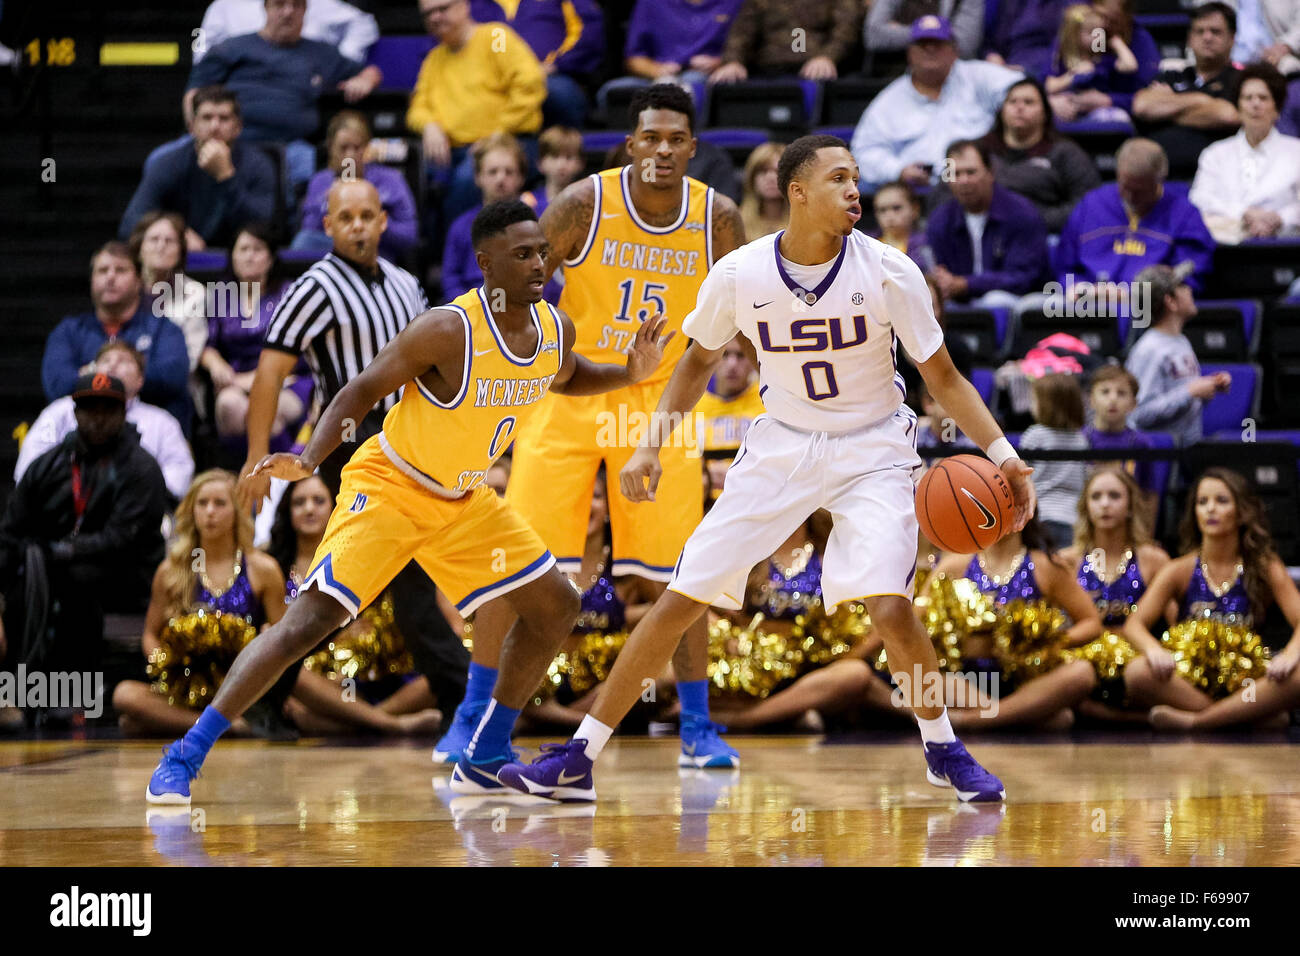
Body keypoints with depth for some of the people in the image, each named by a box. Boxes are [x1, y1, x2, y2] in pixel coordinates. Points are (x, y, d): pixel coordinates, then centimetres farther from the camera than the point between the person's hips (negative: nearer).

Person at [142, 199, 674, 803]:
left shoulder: (556, 328, -5)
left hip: (462, 499, 8)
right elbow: (360, 393, -20)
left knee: (556, 606, 5)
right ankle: (183, 759, -16)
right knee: (309, 620, -20)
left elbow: (564, 377, 20)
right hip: (388, 487, -7)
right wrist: (306, 461, -34)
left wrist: (629, 374, 1)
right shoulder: (448, 330, -26)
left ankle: (485, 760, 16)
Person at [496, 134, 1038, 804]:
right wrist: (652, 442, -2)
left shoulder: (889, 274, -16)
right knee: (681, 598, -4)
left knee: (889, 606, -22)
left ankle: (942, 749, 5)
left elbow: (943, 378, -7)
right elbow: (699, 360, 7)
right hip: (781, 445, 2)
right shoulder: (739, 275, -12)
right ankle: (578, 760, 5)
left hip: (871, 449, -2)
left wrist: (1001, 452, -19)